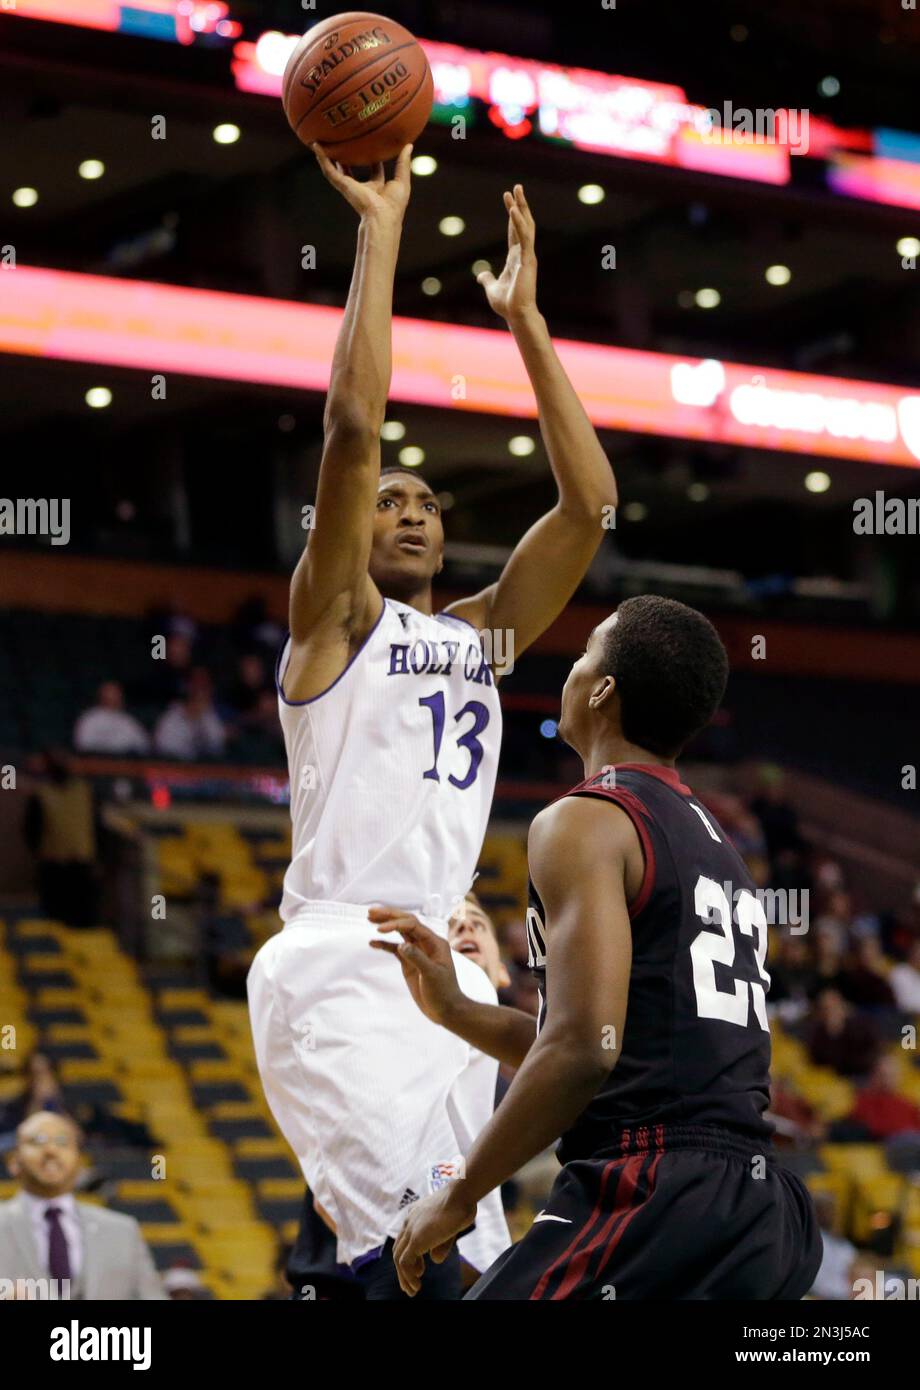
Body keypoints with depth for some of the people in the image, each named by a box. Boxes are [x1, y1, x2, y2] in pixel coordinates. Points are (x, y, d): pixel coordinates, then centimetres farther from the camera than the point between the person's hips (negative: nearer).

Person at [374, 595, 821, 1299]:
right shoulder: (719, 846, 23)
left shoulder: (585, 821, -5)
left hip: (654, 1192, -9)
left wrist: (459, 1196, -9)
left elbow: (583, 1051, -17)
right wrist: (456, 1011, 27)